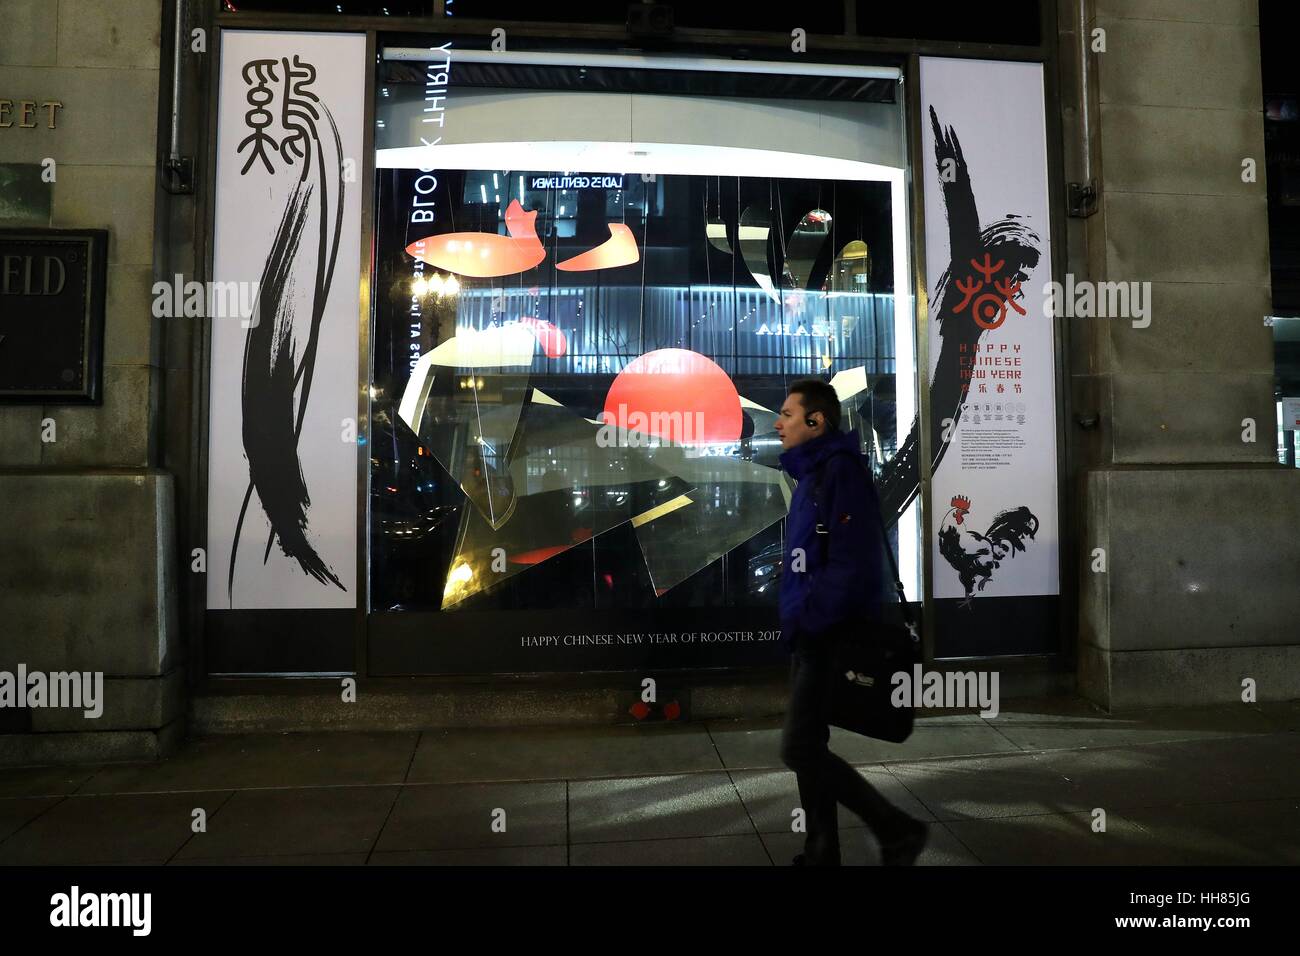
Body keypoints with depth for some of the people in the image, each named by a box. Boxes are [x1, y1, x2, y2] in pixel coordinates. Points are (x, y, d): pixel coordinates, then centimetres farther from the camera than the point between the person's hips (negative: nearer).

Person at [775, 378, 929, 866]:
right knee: (808, 747, 13)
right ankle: (821, 852, 26)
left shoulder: (842, 471, -16)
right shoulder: (812, 474, 14)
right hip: (812, 637, 10)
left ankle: (898, 831, 8)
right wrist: (797, 623, 12)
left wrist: (810, 622, -19)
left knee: (799, 749, -6)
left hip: (832, 637, -10)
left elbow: (851, 564, -24)